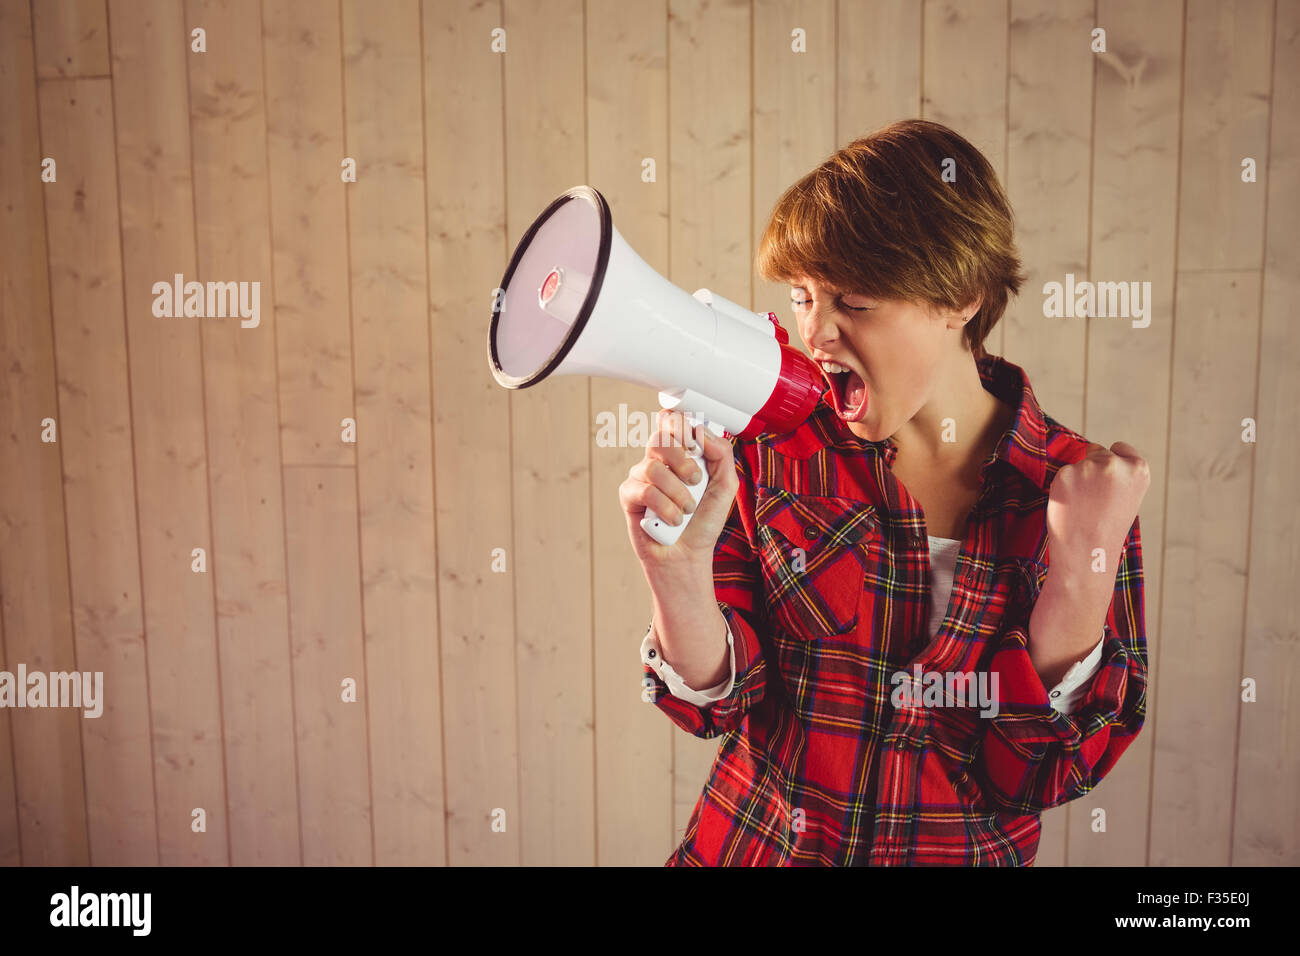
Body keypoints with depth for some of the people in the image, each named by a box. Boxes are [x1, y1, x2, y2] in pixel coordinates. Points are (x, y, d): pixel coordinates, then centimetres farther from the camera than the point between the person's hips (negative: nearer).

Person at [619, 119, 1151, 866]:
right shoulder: (773, 446, -10)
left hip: (964, 852, 1)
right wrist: (678, 566, -25)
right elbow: (718, 702, -8)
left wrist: (1084, 566, -22)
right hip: (756, 846, 0)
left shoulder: (1077, 488, -10)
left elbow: (1036, 776, -11)